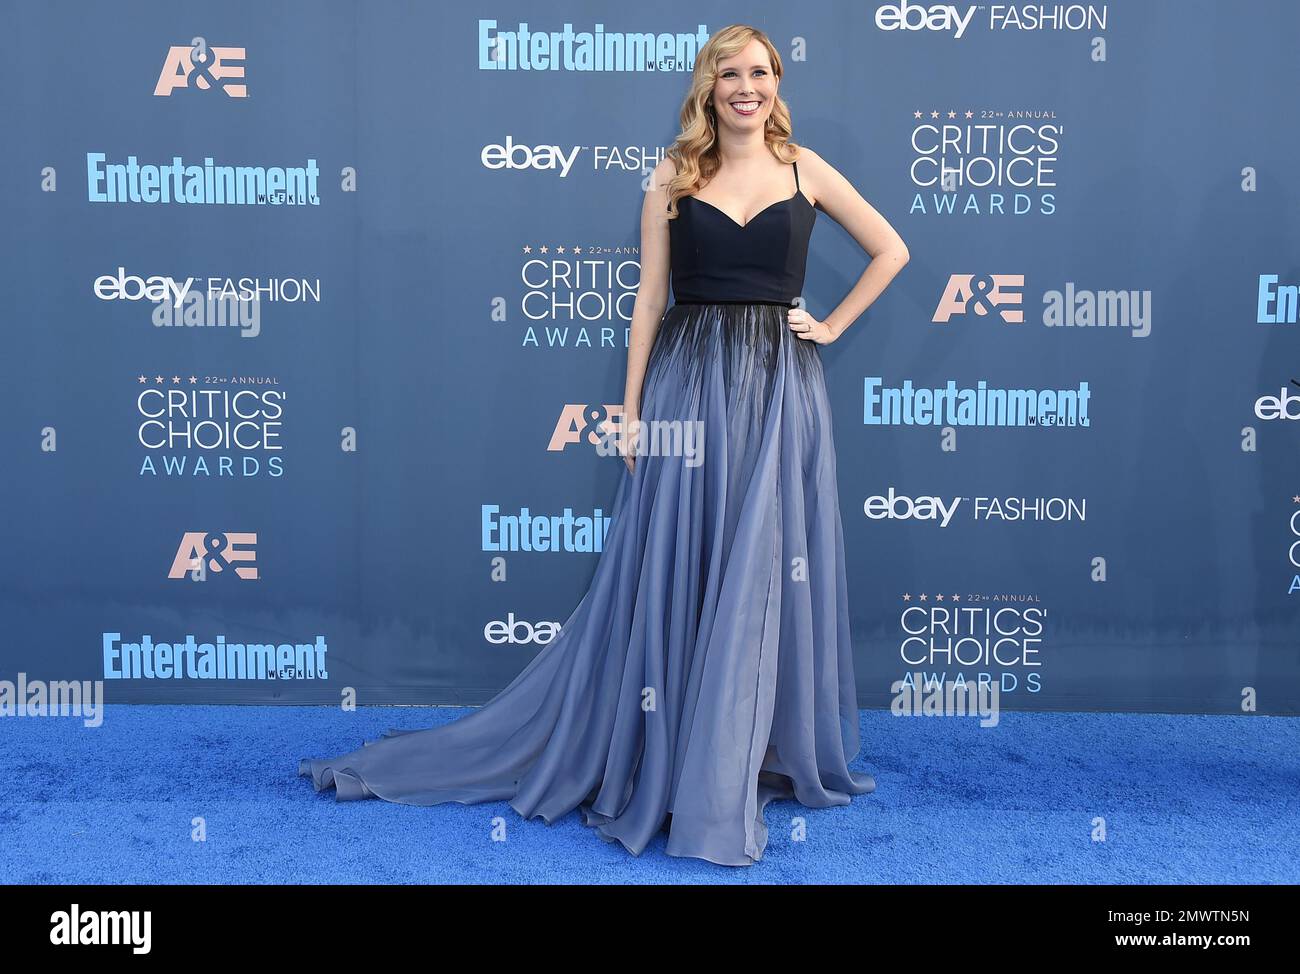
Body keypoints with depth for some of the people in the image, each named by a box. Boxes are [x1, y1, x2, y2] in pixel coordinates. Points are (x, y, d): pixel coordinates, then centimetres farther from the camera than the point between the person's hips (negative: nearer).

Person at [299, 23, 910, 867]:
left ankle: (773, 755, 22)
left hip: (781, 390, 1)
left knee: (766, 578, 5)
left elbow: (891, 249, 14)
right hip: (687, 386, 0)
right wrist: (632, 409, -2)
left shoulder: (804, 168, 6)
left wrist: (833, 326, 5)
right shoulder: (674, 177, 5)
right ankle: (662, 761, 16)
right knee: (669, 577, 3)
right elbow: (650, 299, 3)